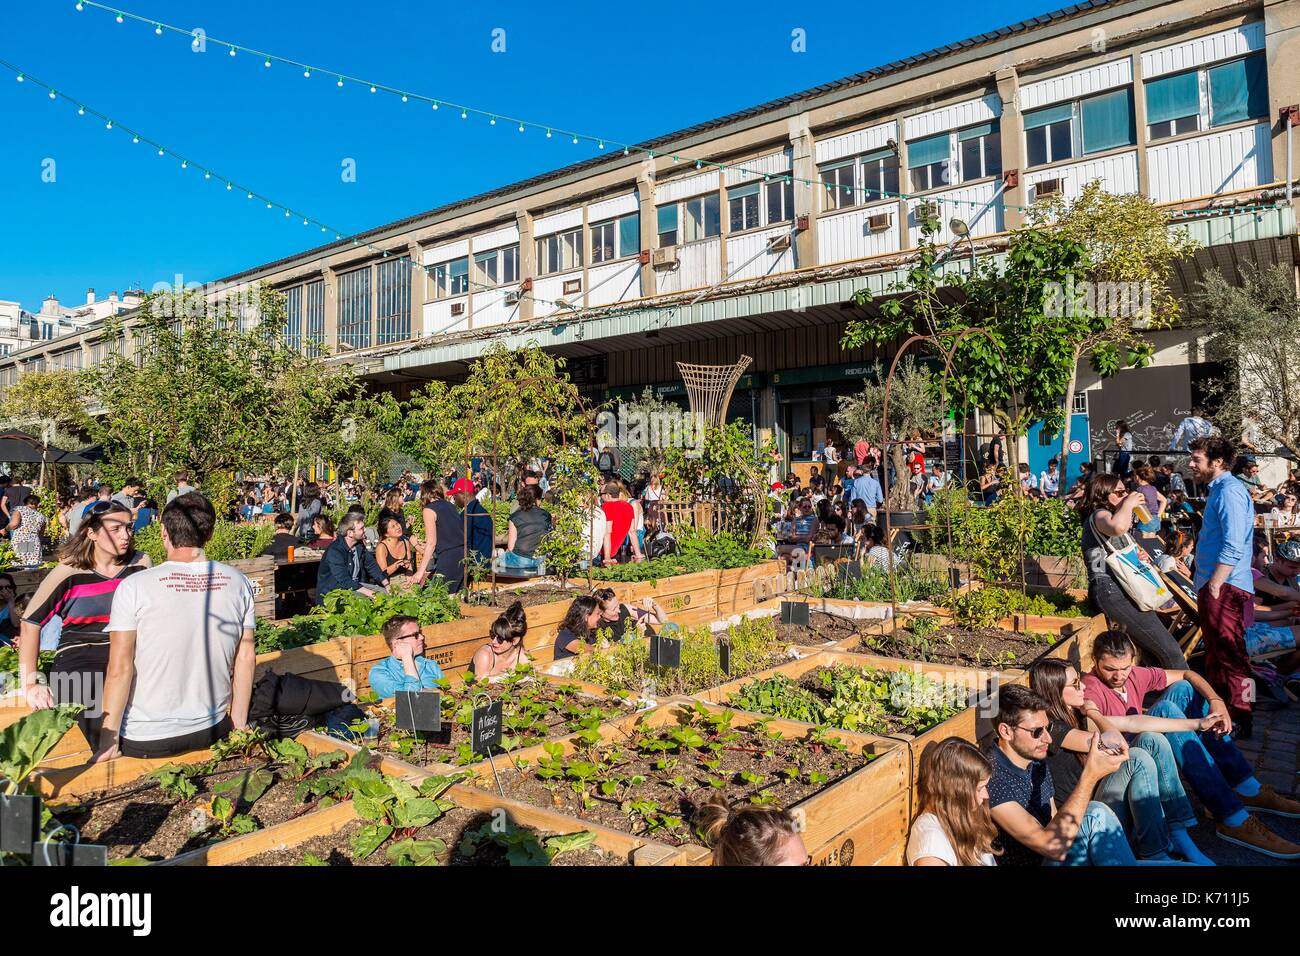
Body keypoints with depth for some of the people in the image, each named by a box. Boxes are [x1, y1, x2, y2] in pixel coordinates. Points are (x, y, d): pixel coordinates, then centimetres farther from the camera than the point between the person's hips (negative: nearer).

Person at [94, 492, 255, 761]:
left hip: (144, 740, -1)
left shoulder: (133, 587, -12)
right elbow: (246, 658, 1)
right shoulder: (237, 582, -3)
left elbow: (120, 670, -13)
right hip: (211, 732, 2)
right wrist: (239, 724, 11)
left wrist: (108, 743, -5)